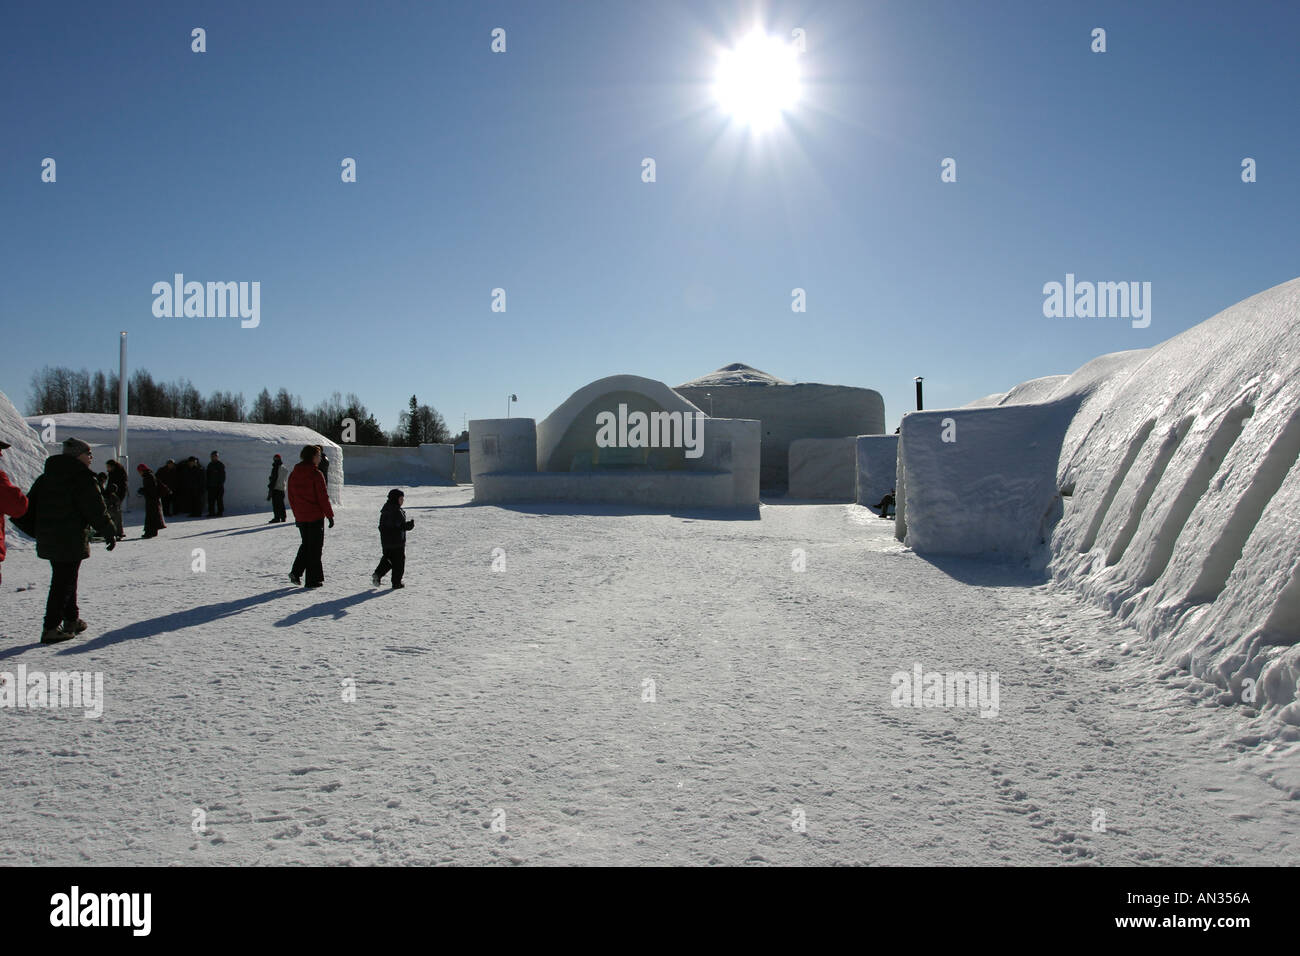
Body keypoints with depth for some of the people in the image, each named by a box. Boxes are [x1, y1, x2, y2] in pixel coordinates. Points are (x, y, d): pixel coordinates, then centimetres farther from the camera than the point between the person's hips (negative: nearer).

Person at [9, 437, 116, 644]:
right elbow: (96, 510, -13)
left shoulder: (46, 477, 11)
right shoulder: (82, 478, -13)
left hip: (48, 541, 8)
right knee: (64, 583, -3)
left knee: (64, 580, 19)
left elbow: (26, 509, 13)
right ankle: (51, 629, -4)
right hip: (72, 542, -8)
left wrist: (39, 532, 21)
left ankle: (71, 620, 28)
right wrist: (110, 534, -2)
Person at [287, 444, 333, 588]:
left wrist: (296, 514, 19)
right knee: (315, 547, 4)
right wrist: (330, 515, -6)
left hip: (300, 517, 6)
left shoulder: (293, 474, 5)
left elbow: (291, 497, 11)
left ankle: (296, 572, 9)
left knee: (306, 544, 22)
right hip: (316, 516, -6)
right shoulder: (316, 474, -15)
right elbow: (323, 497, -14)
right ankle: (313, 580, 6)